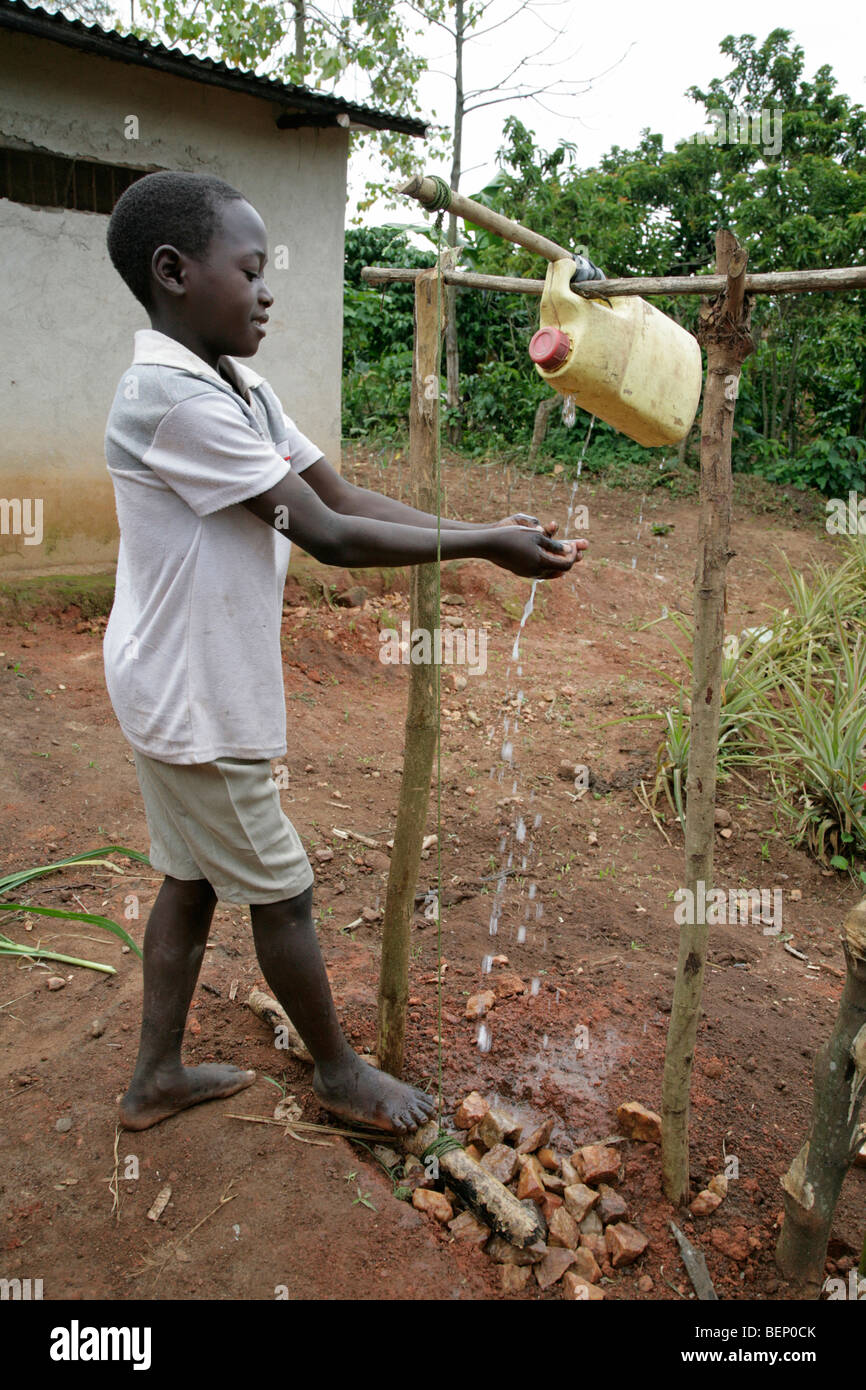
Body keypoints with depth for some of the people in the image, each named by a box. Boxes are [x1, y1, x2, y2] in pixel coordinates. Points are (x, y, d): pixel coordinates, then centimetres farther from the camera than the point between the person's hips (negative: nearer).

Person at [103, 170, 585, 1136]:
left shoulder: (241, 392, 8)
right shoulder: (173, 398, -22)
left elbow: (346, 496, 3)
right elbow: (327, 534, -24)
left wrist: (492, 537, -5)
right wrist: (484, 545, -18)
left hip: (191, 695, 9)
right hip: (193, 702, -9)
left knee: (193, 878, 18)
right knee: (281, 891, 6)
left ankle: (157, 1077, 36)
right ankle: (338, 1071, 30)